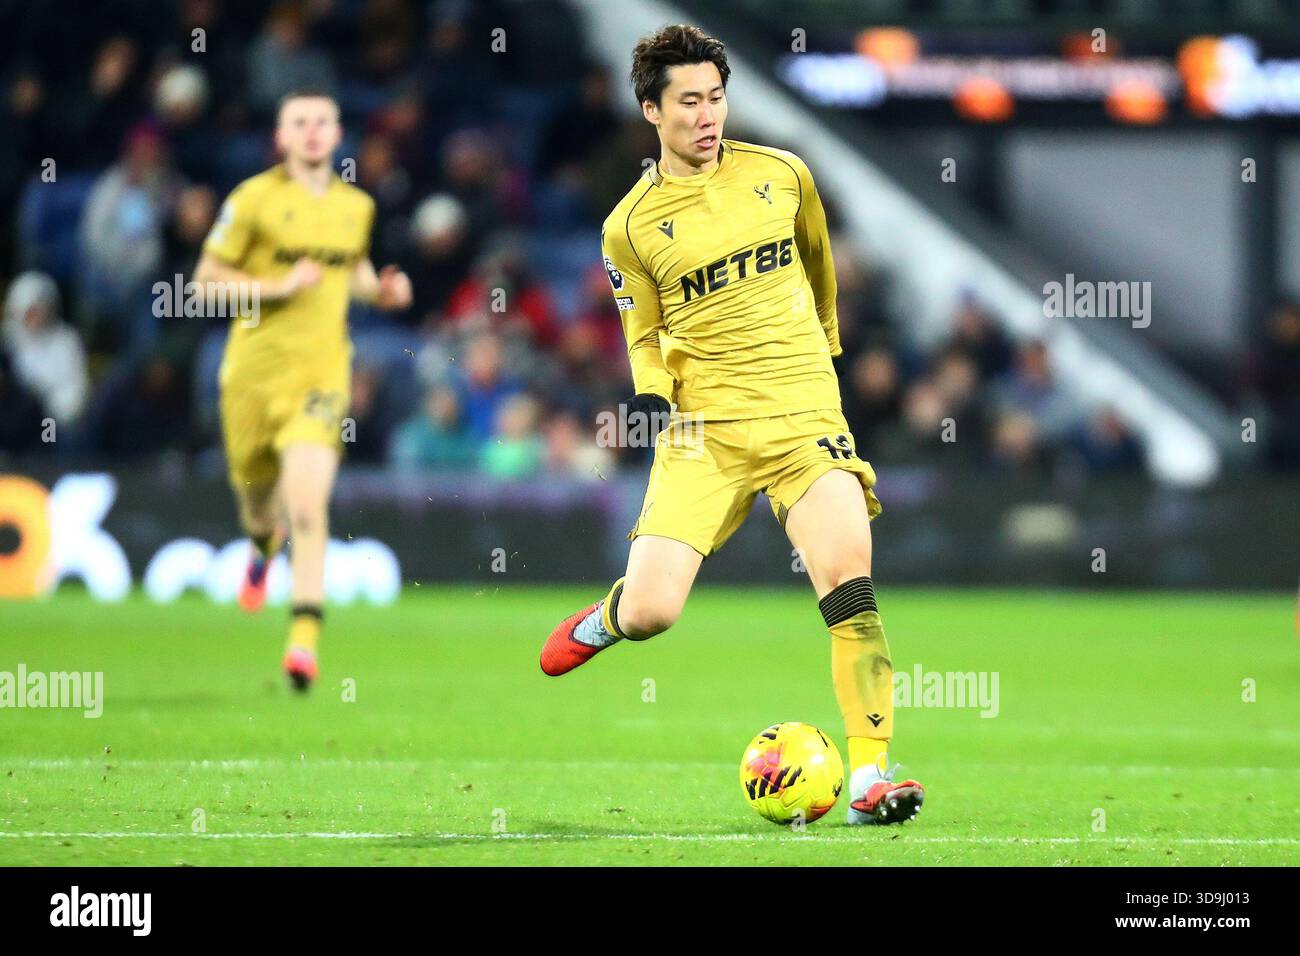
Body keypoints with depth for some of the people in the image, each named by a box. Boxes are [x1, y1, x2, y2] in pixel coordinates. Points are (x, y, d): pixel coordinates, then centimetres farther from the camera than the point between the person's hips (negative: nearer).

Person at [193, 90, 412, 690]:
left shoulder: (357, 206, 8)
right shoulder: (255, 199, -5)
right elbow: (207, 276, -3)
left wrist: (381, 290, 5)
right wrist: (277, 286, -15)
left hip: (322, 369, 0)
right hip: (255, 366, 0)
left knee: (308, 504, -17)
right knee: (254, 491, 15)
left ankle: (305, 639, -20)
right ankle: (264, 546, 55)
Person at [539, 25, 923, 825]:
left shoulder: (782, 175, 4)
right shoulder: (630, 226, 0)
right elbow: (645, 331, 12)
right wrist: (651, 391, -7)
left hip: (805, 410, 1)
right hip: (704, 427, -1)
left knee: (849, 579, -20)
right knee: (650, 612, -11)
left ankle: (870, 775, -16)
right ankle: (606, 621, 29)